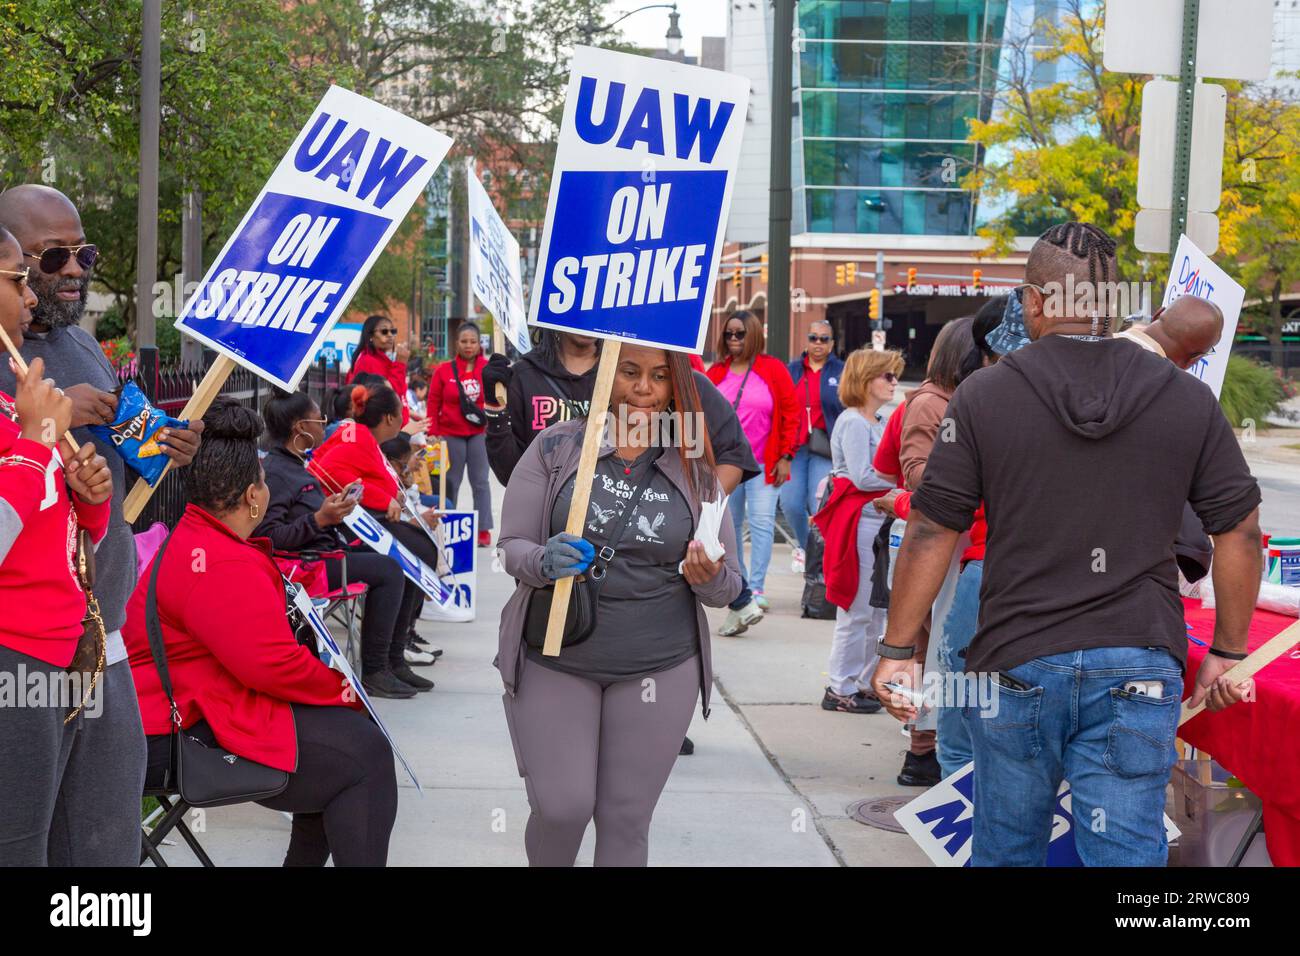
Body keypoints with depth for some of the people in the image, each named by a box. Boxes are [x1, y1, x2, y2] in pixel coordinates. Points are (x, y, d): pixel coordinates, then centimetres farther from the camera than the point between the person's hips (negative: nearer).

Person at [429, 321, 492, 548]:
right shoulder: (443, 371, -1)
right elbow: (433, 403, 2)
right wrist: (433, 433, -2)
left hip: (479, 433, 0)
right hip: (451, 435, 0)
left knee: (481, 482, 2)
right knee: (451, 483, 8)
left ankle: (484, 530, 5)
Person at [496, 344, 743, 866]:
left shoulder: (694, 468, 3)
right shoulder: (557, 446, -2)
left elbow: (729, 585, 6)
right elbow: (510, 546, -1)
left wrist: (709, 578, -17)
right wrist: (542, 562, -23)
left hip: (658, 670, 1)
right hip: (553, 661, -1)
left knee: (627, 818, 4)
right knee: (561, 808, -5)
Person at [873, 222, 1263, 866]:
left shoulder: (984, 397, -3)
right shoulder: (1188, 400, 1)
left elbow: (931, 534, -3)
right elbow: (1240, 531, 4)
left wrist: (897, 651, 5)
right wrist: (1227, 653, 15)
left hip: (1016, 663, 0)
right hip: (1138, 666, 0)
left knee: (1006, 850, 15)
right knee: (1126, 852, 0)